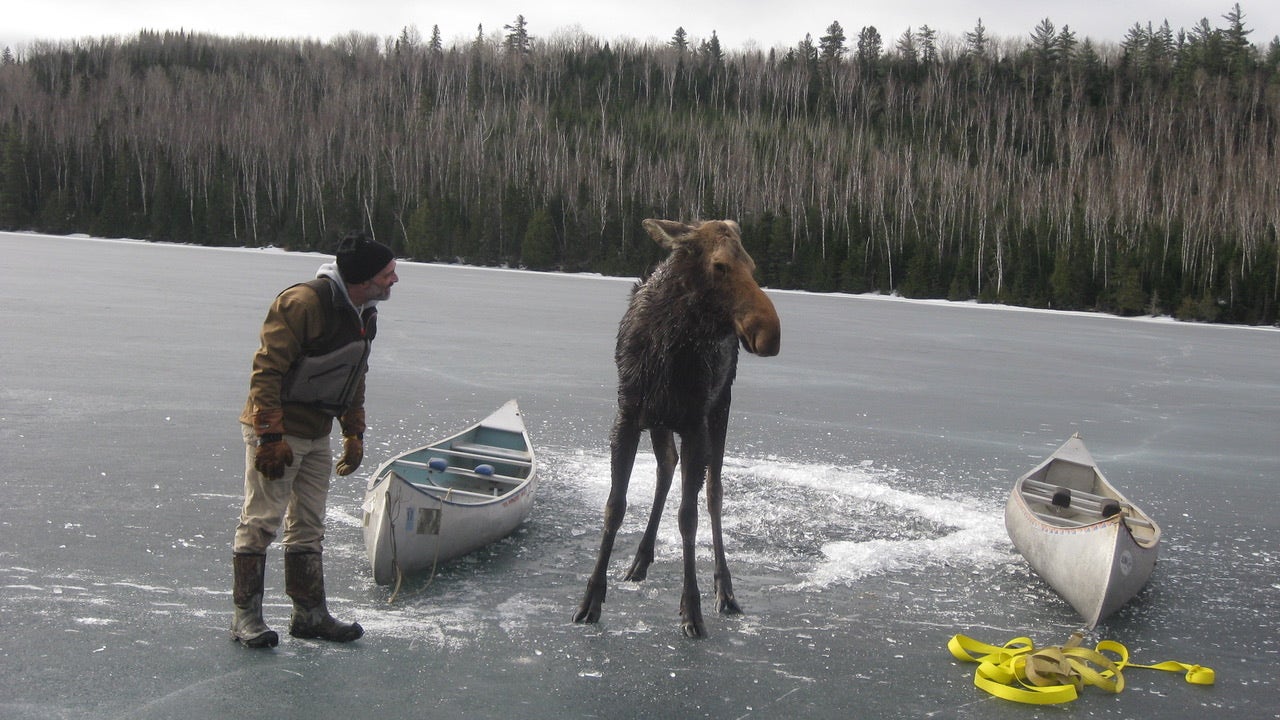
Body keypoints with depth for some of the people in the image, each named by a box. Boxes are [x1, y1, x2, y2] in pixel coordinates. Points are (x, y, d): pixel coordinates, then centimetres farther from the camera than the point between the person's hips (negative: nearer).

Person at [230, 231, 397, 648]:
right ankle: (246, 614, 9)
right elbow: (267, 369, -22)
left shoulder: (365, 315, 7)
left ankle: (310, 614, 21)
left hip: (317, 435, 9)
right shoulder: (304, 303, -21)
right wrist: (270, 437, -24)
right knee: (261, 520, -3)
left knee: (308, 526, 13)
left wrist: (354, 433, 17)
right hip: (275, 432, -9)